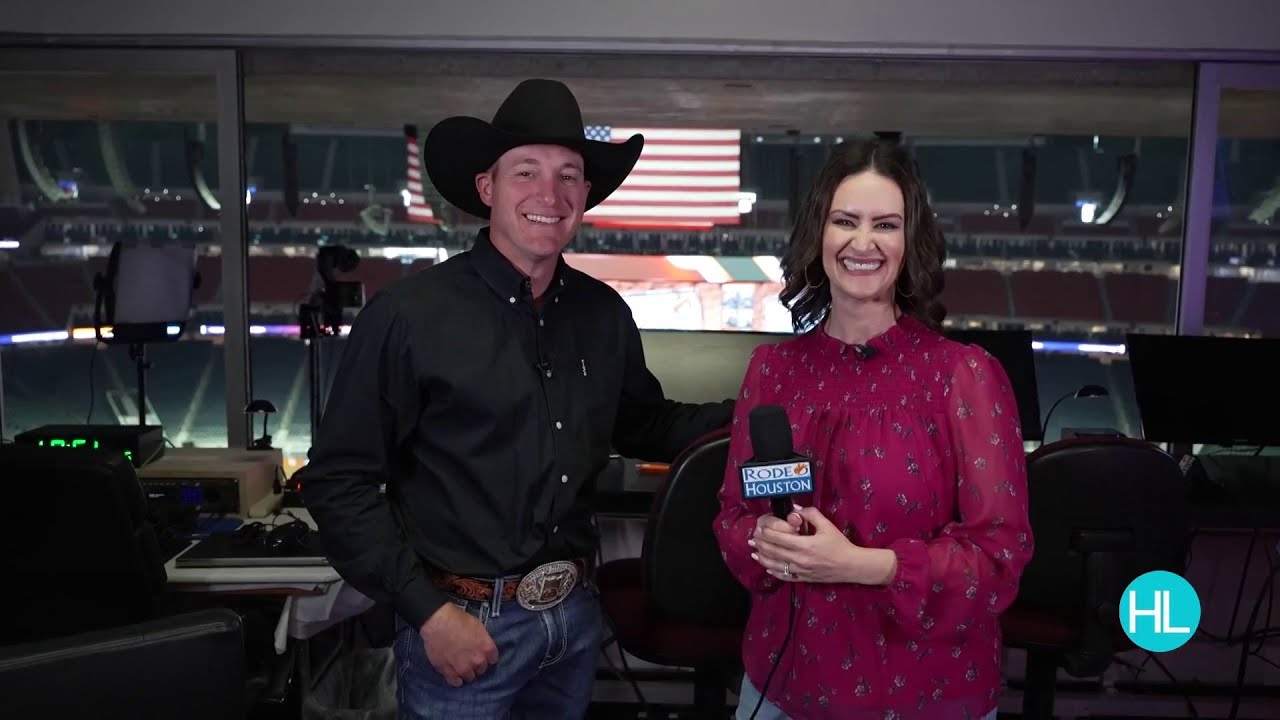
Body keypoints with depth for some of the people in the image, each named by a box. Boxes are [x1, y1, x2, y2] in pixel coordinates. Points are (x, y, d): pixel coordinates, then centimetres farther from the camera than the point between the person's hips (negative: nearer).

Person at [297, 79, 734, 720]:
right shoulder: (410, 314, -14)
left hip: (576, 617, 5)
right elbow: (338, 483, -12)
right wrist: (428, 612, -15)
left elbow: (645, 426, 16)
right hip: (462, 625, -5)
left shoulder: (604, 313, 2)